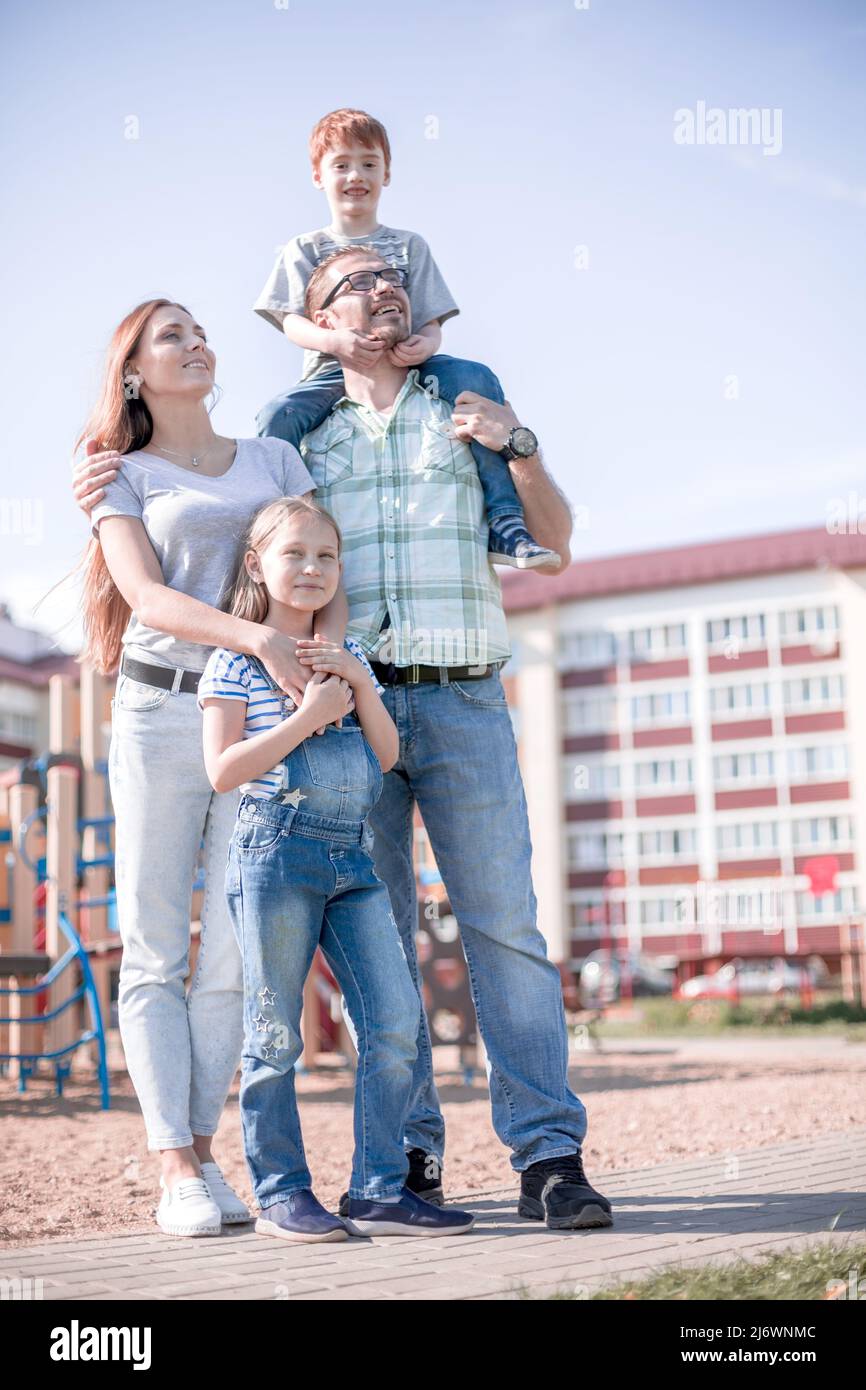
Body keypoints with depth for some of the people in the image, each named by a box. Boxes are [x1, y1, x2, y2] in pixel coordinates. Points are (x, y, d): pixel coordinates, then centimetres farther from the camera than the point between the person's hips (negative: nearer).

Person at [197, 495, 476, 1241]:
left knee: (396, 1022, -2)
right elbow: (223, 769, -8)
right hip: (276, 852, -5)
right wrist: (309, 716, -14)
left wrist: (362, 685, -3)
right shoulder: (237, 660, 1)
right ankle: (282, 1193, 10)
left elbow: (387, 755, 12)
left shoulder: (348, 658, 18)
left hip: (353, 857, 5)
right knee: (276, 1036, -1)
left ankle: (381, 1190, 5)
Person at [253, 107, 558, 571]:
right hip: (332, 374, -1)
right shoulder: (304, 250, 13)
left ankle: (504, 522, -29)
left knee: (476, 379, -27)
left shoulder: (409, 246, 16)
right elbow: (292, 322, -2)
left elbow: (432, 324, 7)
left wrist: (424, 344, -20)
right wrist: (334, 340, -26)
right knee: (277, 416, -32)